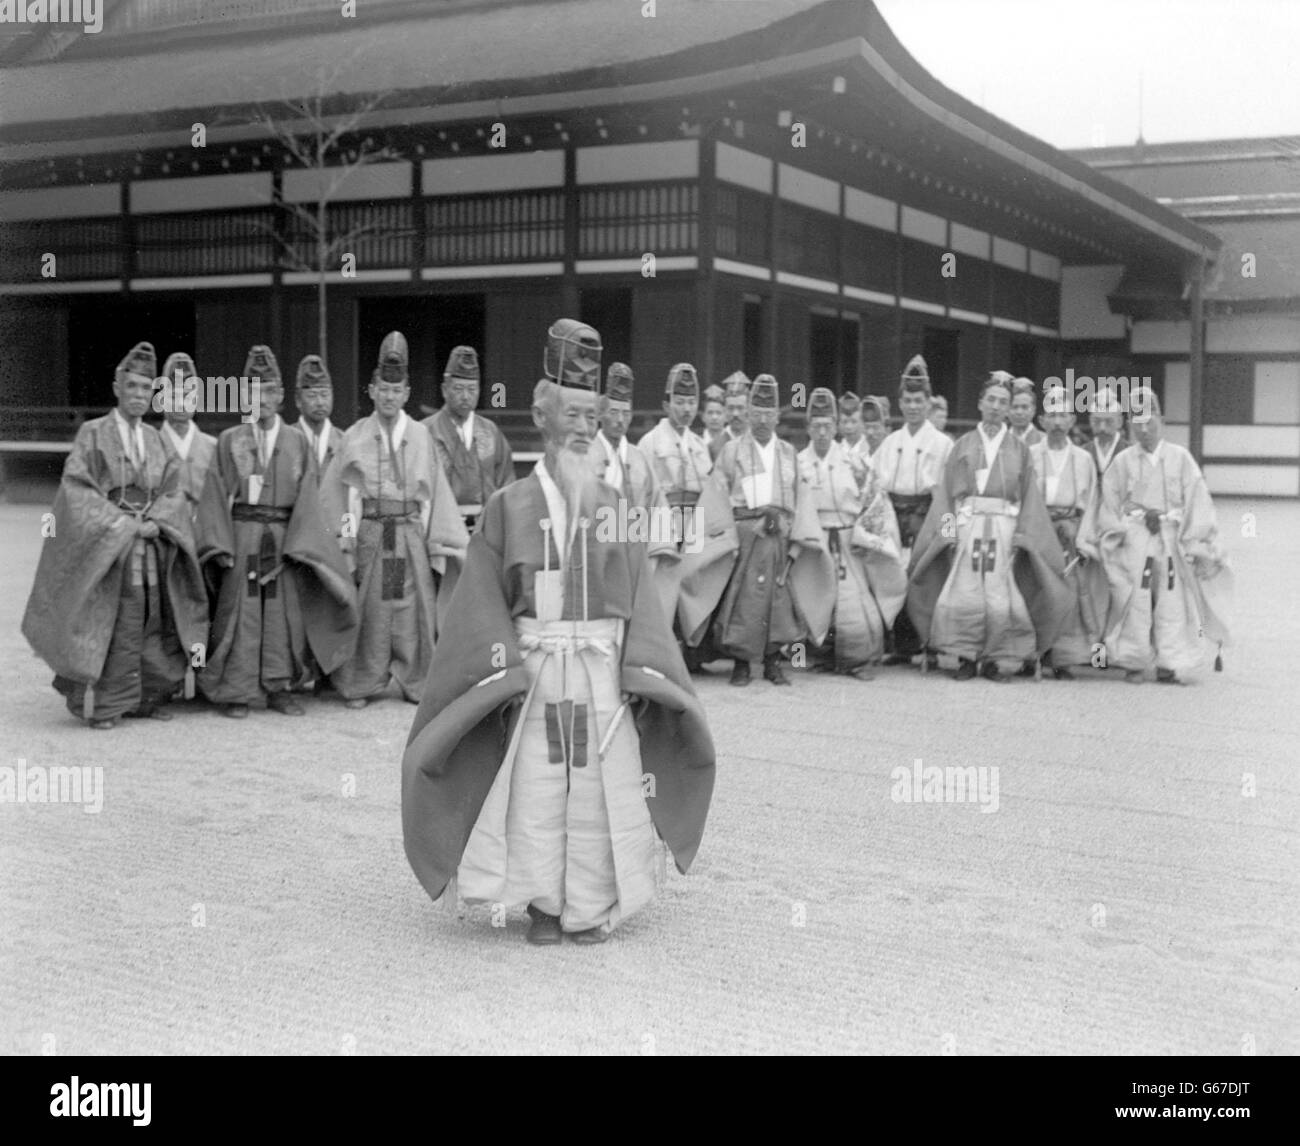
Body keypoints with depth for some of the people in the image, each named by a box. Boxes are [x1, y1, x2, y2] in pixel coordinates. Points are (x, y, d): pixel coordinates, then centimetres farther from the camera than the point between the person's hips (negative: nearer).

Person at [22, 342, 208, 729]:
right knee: (107, 626, -4)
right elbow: (76, 488, -10)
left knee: (152, 624, 5)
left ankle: (149, 698, 15)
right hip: (104, 547, -4)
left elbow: (172, 493, 8)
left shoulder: (154, 439, 12)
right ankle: (102, 705, 3)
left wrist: (155, 522, -12)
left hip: (152, 546, 5)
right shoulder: (93, 434, -2)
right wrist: (123, 524, -16)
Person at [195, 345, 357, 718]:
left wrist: (297, 546, -9)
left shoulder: (298, 442, 7)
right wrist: (220, 544, -11)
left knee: (285, 613, 3)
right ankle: (236, 691, 7)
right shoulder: (229, 440, 4)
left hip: (285, 537, 2)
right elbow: (215, 495, 0)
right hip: (242, 535, -1)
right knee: (240, 613, -1)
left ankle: (279, 689, 14)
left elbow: (307, 497, 2)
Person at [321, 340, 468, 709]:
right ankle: (362, 685, 13)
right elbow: (339, 492, 3)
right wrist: (345, 536, -5)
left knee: (416, 608, 1)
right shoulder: (355, 437, 4)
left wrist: (445, 541, -1)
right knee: (370, 612, 2)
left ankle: (418, 683, 13)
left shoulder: (421, 436, 6)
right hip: (369, 534, -1)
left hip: (412, 535, 1)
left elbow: (434, 490, 4)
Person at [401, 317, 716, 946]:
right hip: (534, 666, -1)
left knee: (602, 787, 2)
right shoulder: (508, 505, 3)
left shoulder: (614, 505, 9)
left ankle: (591, 907, 15)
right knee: (536, 788, 1)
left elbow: (638, 591, 7)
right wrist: (502, 670, -8)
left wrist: (641, 667, -4)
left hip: (603, 665, 2)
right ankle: (544, 904, 15)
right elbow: (484, 596, 1)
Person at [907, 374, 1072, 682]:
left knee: (999, 596, -4)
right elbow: (946, 489, 7)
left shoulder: (1019, 449, 11)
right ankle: (966, 657, 3)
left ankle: (992, 659, 6)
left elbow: (1028, 494, 7)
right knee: (965, 594, -6)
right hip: (968, 525, 0)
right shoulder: (963, 445, 11)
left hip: (1004, 526, 0)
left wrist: (1023, 532, -4)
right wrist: (947, 526, -4)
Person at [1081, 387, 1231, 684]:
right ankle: (1134, 662, 4)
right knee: (1136, 603, -3)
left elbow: (1196, 500, 1)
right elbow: (1109, 504, 6)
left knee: (1172, 603, 0)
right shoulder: (1122, 462, 6)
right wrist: (1115, 536, -2)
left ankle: (1170, 664, 6)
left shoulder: (1180, 458, 5)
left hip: (1172, 541, 0)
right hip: (1133, 542, 0)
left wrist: (1194, 542, -5)